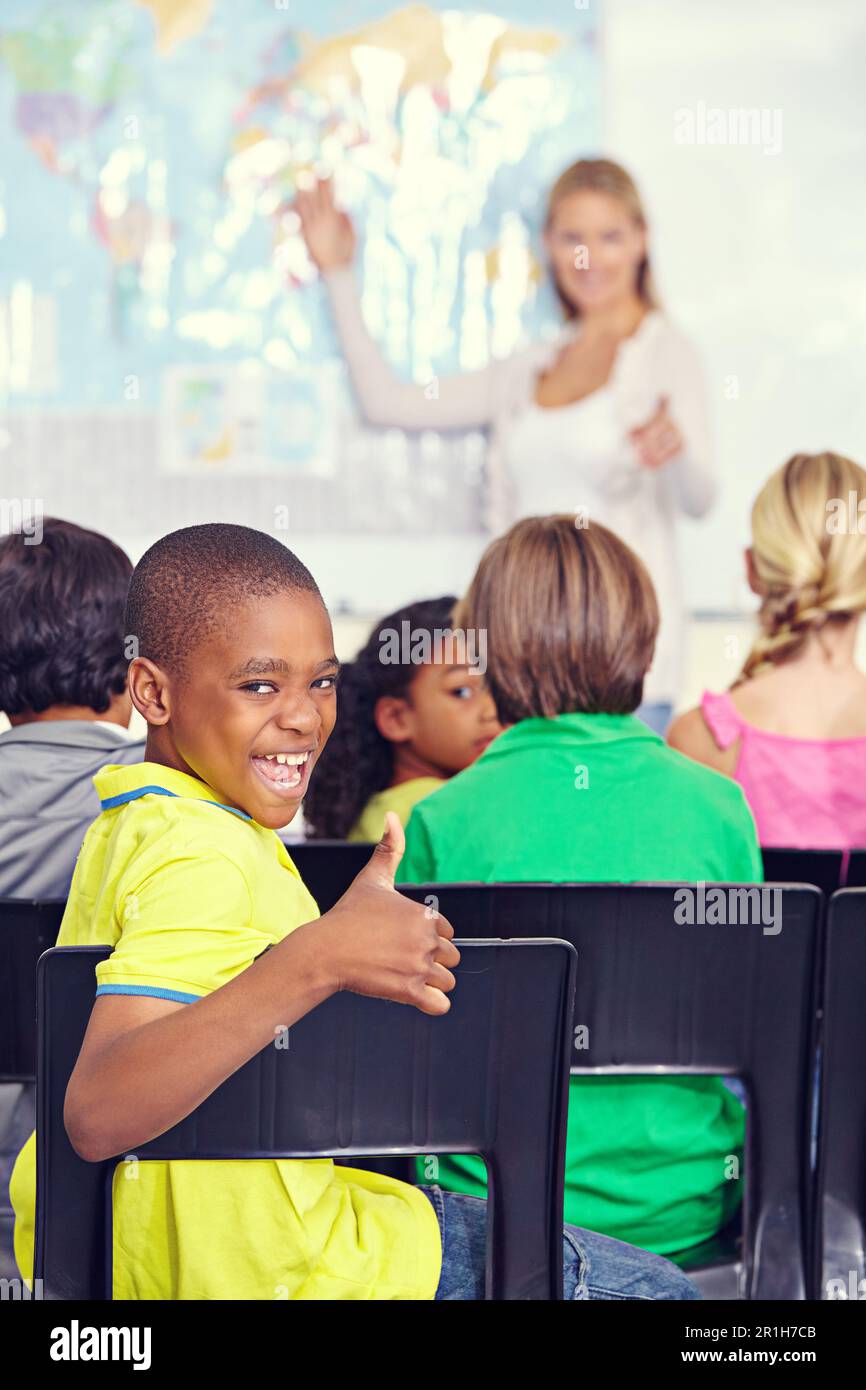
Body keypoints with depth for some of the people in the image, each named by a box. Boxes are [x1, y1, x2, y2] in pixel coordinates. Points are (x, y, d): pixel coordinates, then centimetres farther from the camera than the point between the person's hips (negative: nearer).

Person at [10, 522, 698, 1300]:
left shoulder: (133, 824, 8)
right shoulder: (202, 861, -24)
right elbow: (99, 1113, -38)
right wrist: (316, 959, -43)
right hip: (254, 1266, -10)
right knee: (653, 1291, 4)